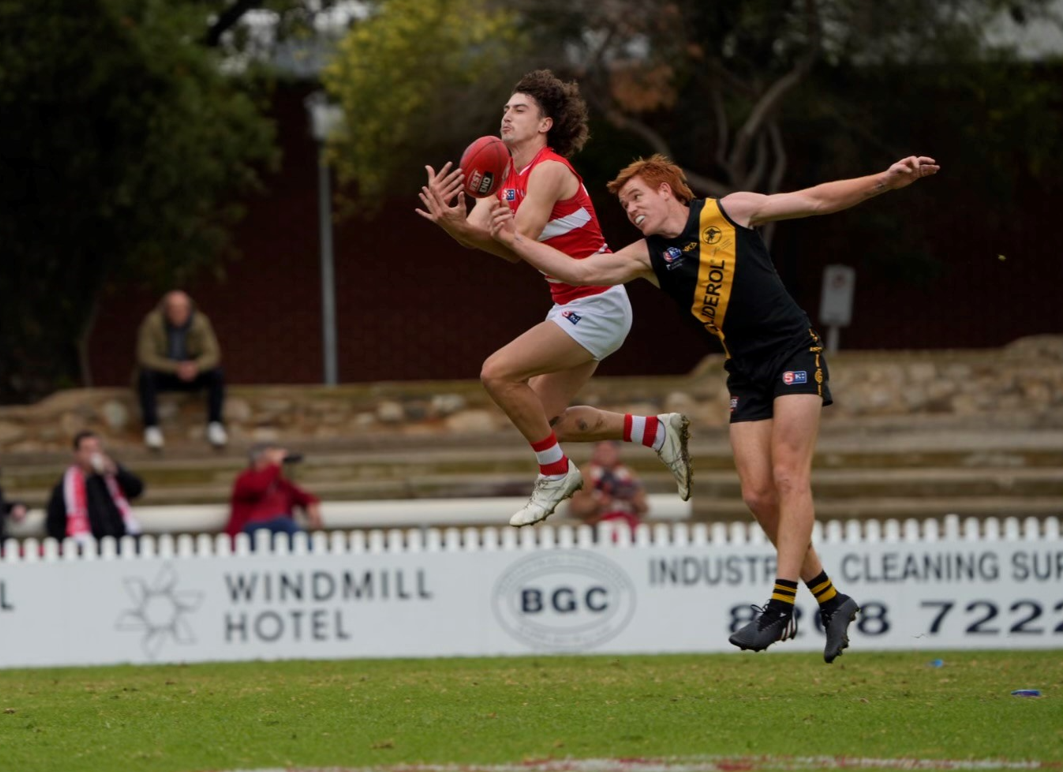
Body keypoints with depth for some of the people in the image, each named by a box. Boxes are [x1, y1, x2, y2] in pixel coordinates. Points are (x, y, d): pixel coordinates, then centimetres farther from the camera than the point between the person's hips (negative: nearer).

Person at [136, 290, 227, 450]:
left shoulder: (200, 323, -13)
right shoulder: (152, 322, -19)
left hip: (192, 375, 2)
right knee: (146, 376, -34)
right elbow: (146, 356, -21)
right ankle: (151, 427, -30)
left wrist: (196, 367, -36)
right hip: (163, 375, -2)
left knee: (216, 374, -26)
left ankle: (214, 424, -18)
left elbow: (211, 354, -13)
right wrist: (176, 368, -33)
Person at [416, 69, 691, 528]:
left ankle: (555, 474, -5)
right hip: (572, 306, 10)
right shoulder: (508, 175, 11)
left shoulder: (550, 170, -16)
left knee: (499, 372, -20)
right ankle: (658, 432, 22)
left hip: (596, 307, -10)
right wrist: (450, 217, -21)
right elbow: (476, 233, 0)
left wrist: (460, 225, -37)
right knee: (546, 420, 10)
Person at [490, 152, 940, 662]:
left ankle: (781, 605, -21)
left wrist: (886, 181, -7)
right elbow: (579, 271, 3)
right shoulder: (647, 257, 8)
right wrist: (515, 241, -6)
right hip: (745, 372, 5)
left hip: (793, 352, -5)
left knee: (788, 476, -16)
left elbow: (816, 200, 0)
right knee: (758, 494, -5)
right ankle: (831, 601, 6)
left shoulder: (729, 212, -2)